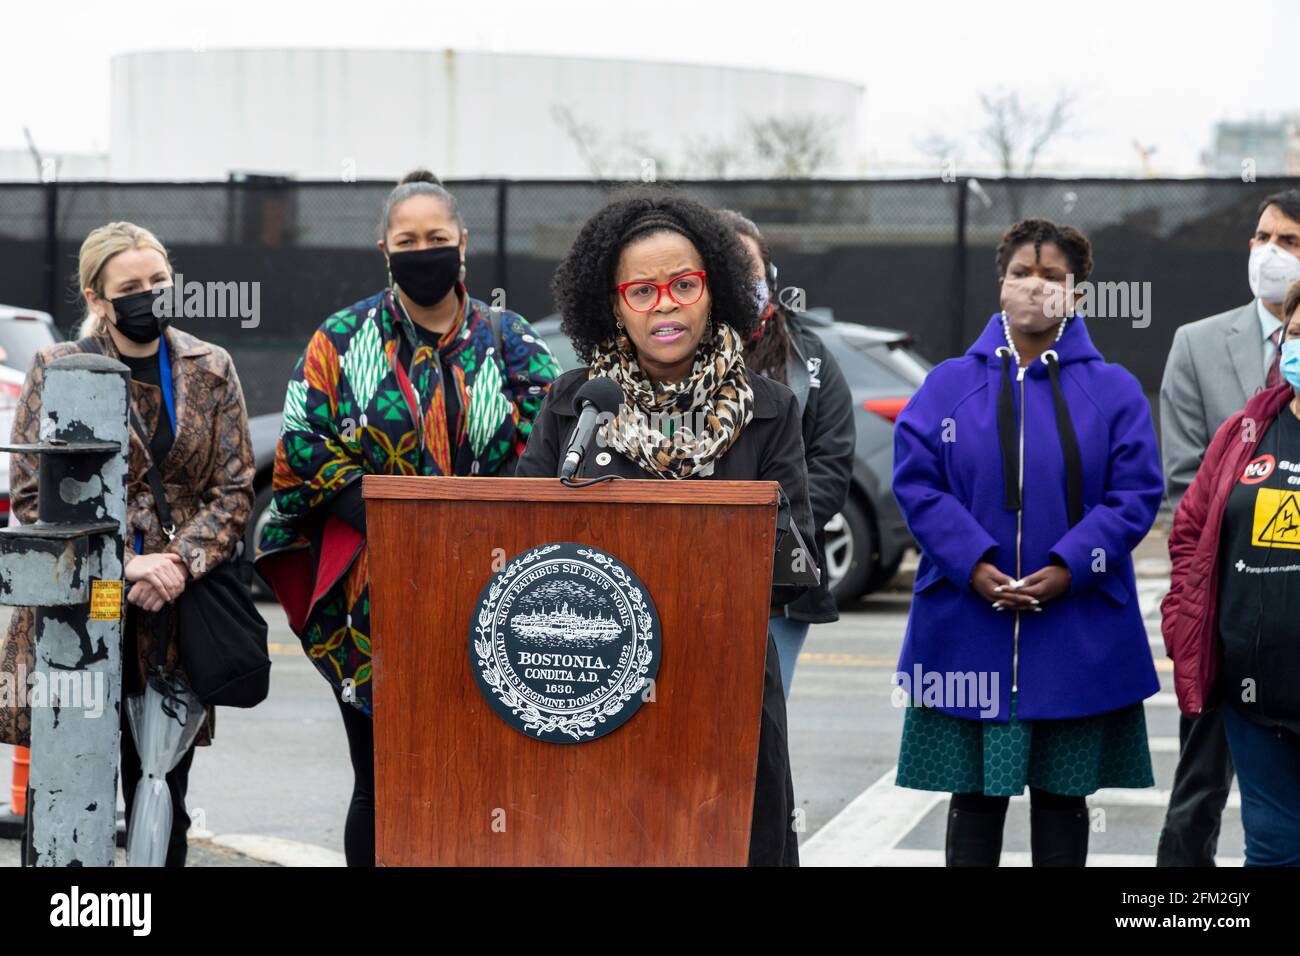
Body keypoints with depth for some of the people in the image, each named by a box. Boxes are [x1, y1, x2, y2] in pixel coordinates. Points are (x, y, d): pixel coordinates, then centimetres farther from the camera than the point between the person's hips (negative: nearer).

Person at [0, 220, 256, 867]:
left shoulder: (210, 370, 9)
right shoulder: (57, 370, 2)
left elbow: (234, 488, 6)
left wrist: (180, 562, -12)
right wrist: (120, 566, -13)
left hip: (174, 613, 2)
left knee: (162, 805, 6)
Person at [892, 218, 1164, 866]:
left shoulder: (1114, 392, 4)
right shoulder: (949, 385, 5)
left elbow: (1136, 493, -2)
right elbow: (916, 481, -1)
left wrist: (1071, 568, -15)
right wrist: (974, 565, -14)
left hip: (1075, 635, 0)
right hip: (967, 631, 0)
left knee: (1061, 793, 8)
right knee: (974, 794, 5)